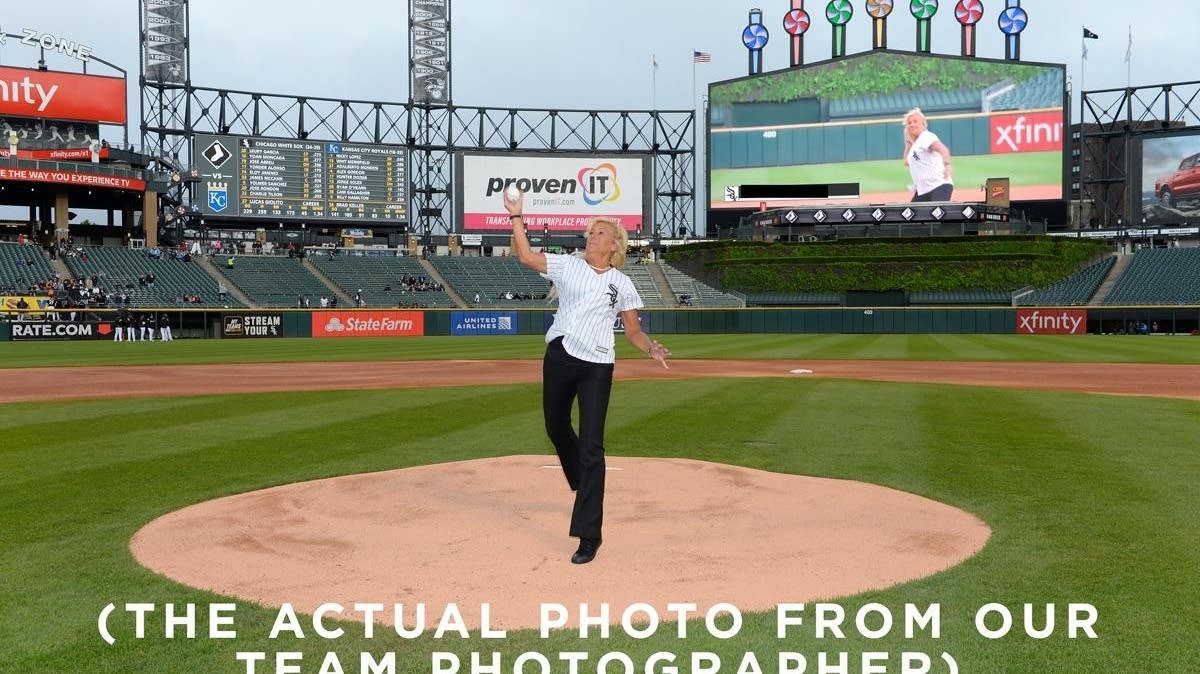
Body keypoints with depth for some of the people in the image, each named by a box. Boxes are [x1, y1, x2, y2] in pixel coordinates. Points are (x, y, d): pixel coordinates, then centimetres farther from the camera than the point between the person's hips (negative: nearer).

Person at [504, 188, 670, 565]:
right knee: (556, 429, 17)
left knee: (591, 447, -8)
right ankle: (581, 482, 49)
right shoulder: (567, 266, 10)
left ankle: (588, 534, -6)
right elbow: (526, 256, -1)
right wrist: (516, 216, -5)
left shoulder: (622, 283, 10)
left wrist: (651, 349, -9)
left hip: (597, 366, -2)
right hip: (559, 357, 2)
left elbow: (633, 331, 10)